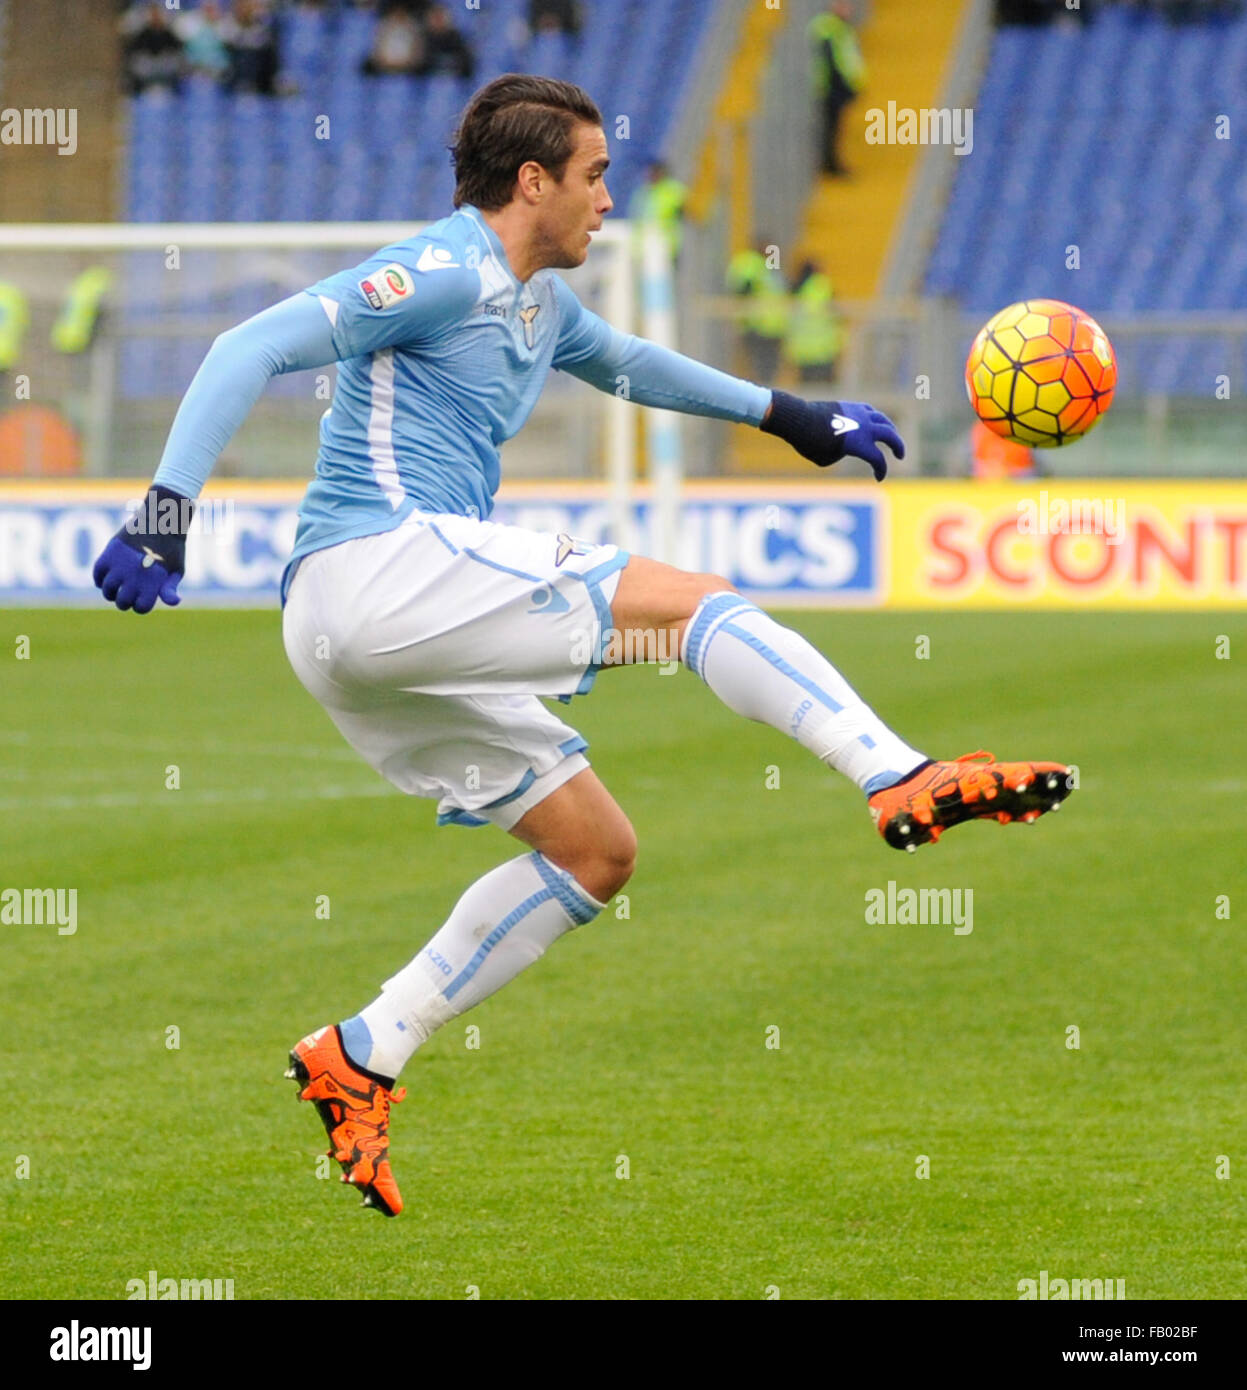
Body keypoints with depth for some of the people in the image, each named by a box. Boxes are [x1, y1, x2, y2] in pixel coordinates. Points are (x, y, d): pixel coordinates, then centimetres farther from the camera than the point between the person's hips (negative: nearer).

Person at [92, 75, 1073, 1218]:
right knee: (692, 600, -10)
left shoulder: (539, 302, 22)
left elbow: (625, 362, 44)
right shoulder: (446, 273, -8)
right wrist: (166, 511, -26)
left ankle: (363, 1057, 7)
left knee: (596, 850, 11)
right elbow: (254, 349, -16)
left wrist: (784, 415, 45)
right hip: (383, 560, -10)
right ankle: (903, 779, -19)